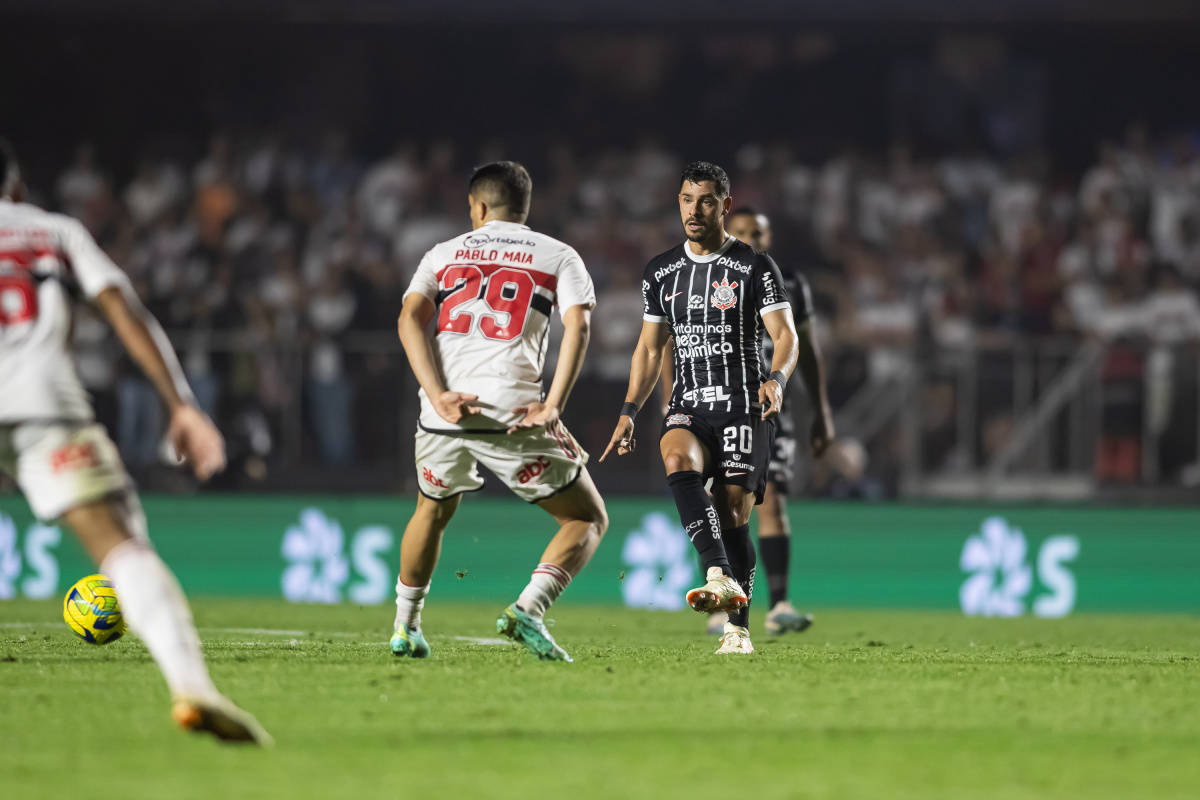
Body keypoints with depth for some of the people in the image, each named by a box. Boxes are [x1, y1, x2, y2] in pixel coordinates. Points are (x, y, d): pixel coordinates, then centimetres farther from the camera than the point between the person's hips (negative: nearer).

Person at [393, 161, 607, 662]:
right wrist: (553, 406, -10)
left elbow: (410, 317, 1)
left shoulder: (444, 253, 19)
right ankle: (528, 608, -13)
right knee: (588, 519, 9)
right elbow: (578, 325, -5)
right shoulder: (558, 257, 14)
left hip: (443, 414, 3)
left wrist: (437, 395, -8)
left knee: (433, 511, 32)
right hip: (513, 413, -3)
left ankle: (405, 626, 35)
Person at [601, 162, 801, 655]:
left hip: (744, 408, -3)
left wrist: (776, 378, -28)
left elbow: (785, 336, -7)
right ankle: (721, 578, -43)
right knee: (678, 459, -31)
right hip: (688, 409, 3)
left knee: (731, 513, -9)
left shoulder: (755, 268, 0)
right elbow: (650, 348, 19)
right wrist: (629, 413, 10)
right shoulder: (661, 273, 13)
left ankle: (738, 627, 5)